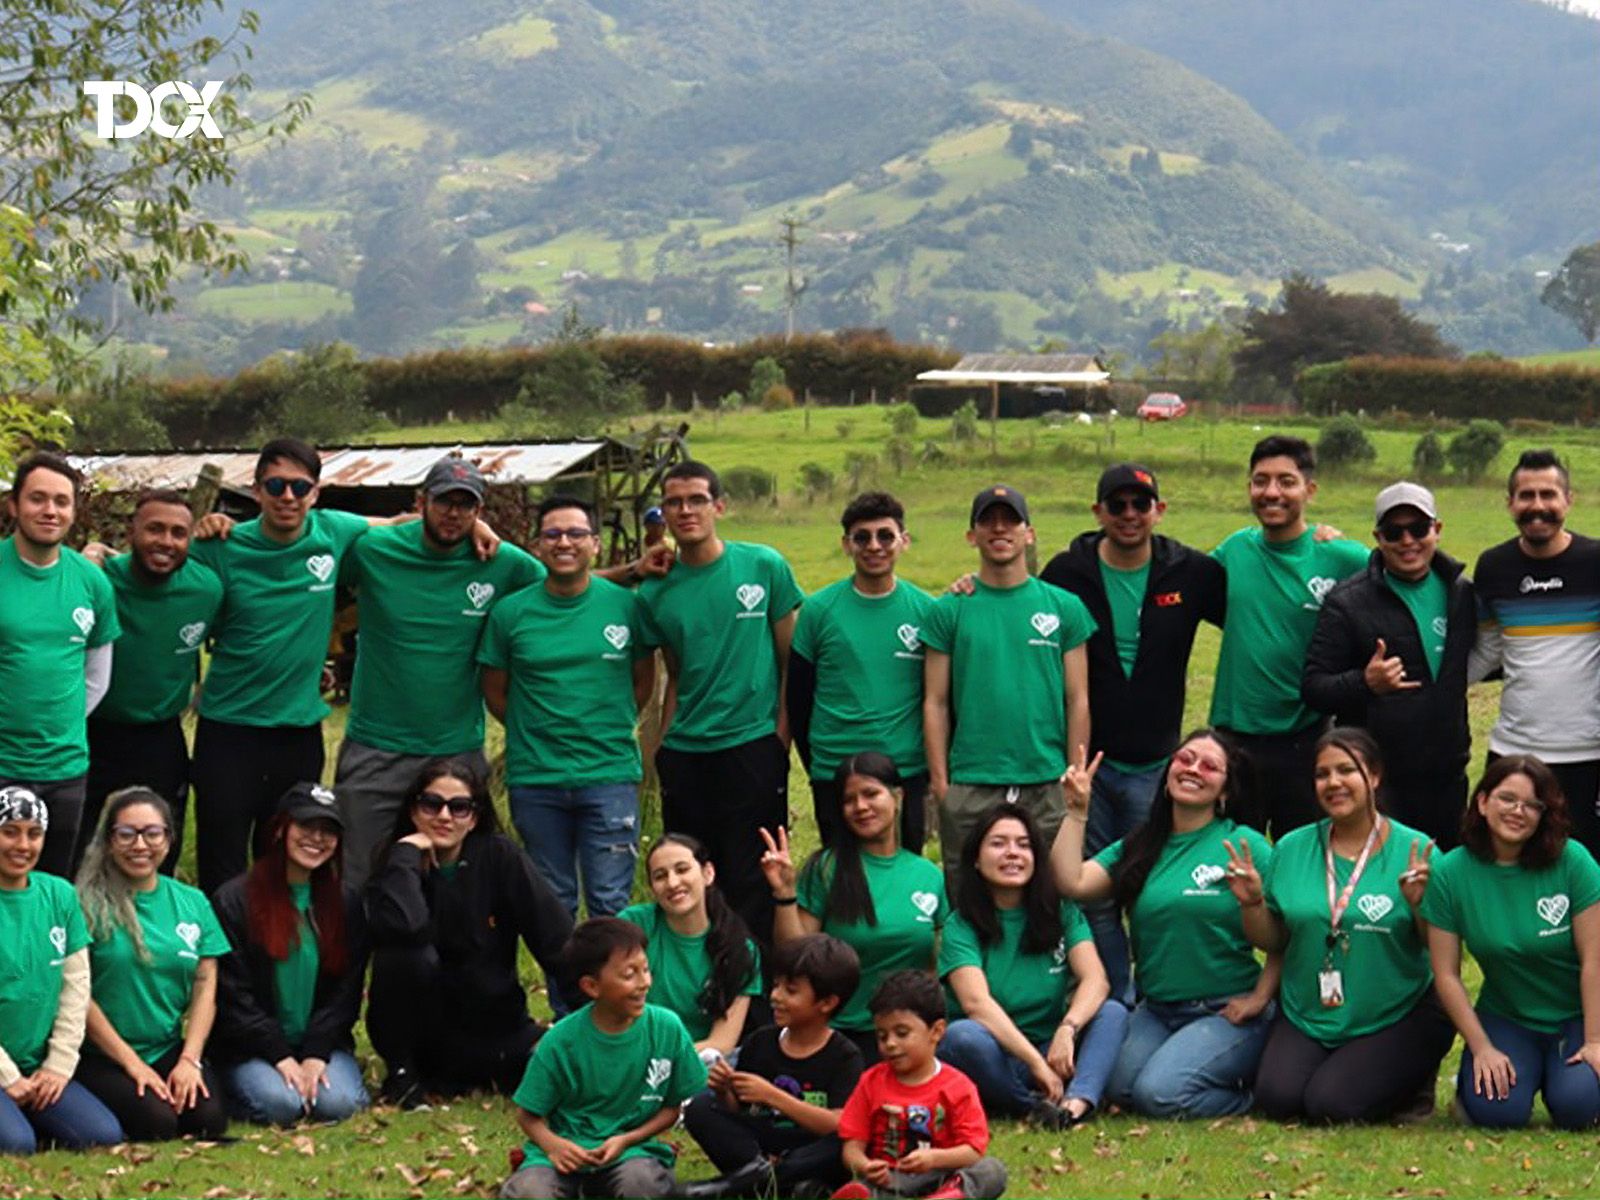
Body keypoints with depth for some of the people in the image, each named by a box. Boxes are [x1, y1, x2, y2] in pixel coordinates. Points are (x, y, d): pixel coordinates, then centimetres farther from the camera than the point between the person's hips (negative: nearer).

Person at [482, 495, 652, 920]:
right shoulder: (510, 613, 0)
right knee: (552, 904, 11)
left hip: (610, 776, -1)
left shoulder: (626, 605, 1)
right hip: (535, 782, 1)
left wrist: (609, 728, 6)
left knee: (611, 904, 0)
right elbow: (494, 691, 9)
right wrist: (532, 734, 4)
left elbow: (643, 680, 12)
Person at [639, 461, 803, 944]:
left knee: (752, 882, -1)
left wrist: (781, 738, -4)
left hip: (752, 746, -3)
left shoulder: (764, 566, -2)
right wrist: (664, 746, 5)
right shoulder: (656, 592, 6)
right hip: (684, 755, 3)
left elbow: (792, 660, 3)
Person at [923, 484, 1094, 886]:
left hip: (1047, 782, 1)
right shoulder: (950, 610, 5)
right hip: (969, 786, -1)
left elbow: (1078, 701, 7)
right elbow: (935, 703, 4)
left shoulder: (1064, 607, 7)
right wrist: (939, 780, -3)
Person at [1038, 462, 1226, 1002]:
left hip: (1155, 764, 0)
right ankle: (1114, 1006, 18)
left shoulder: (1191, 573, 0)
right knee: (1094, 894, 5)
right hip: (1086, 763, 0)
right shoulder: (1068, 573, -1)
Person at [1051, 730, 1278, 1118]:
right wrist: (1077, 811, 0)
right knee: (1121, 1087, -18)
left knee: (1159, 1093, -25)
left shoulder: (1244, 845, -3)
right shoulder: (1138, 849, 12)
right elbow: (1072, 882, -1)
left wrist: (1260, 998, -12)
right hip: (1156, 1011, 5)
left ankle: (1250, 1093, 3)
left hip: (1227, 1013, -5)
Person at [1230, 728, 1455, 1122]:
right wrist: (1252, 903, -8)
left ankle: (1413, 1082, 10)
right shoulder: (1291, 849, 5)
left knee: (1332, 1103, -21)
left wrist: (1418, 905, -22)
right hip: (1307, 1016, 3)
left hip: (1397, 1019, -3)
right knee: (1277, 1097, -19)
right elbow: (1272, 940, 10)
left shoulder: (1414, 851, -5)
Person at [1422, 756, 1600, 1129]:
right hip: (1506, 1017, 1)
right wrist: (1482, 1048, -11)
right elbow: (1446, 975, -7)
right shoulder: (1451, 873, -10)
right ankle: (1473, 1078, 10)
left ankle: (1559, 1071, 10)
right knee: (1498, 1111, -25)